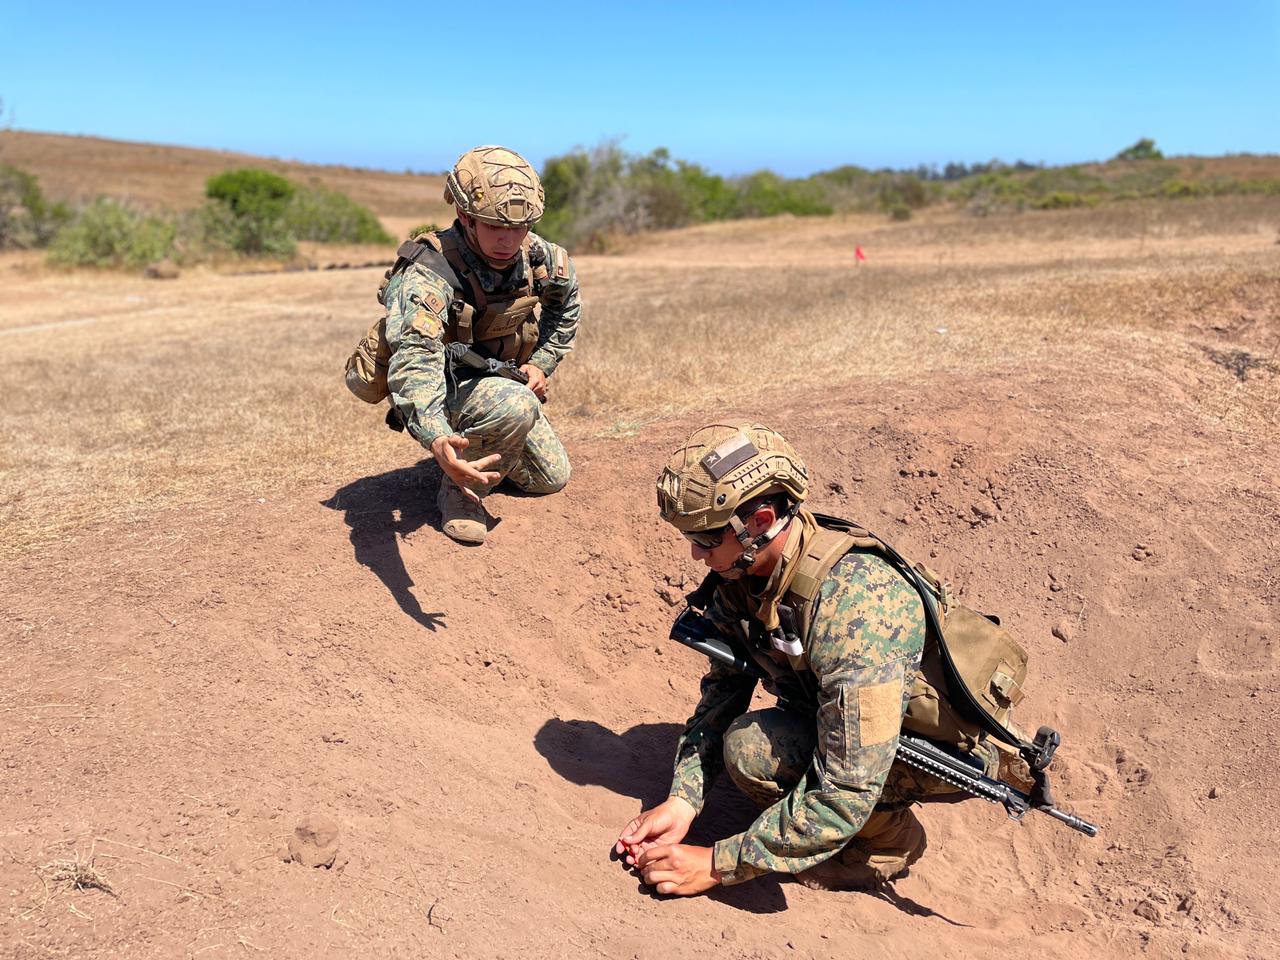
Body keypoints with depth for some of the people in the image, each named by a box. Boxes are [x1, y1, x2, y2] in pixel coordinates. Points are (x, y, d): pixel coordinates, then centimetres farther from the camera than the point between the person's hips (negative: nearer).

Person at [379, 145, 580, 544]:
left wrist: (543, 363, 4)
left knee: (551, 479, 13)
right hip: (444, 394, -7)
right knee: (515, 406, -37)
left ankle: (479, 447, 37)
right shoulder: (429, 274, -34)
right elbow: (413, 363, -49)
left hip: (502, 379, 7)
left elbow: (566, 299, 11)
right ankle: (461, 489, -12)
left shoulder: (535, 254, -13)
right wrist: (437, 441, -66)